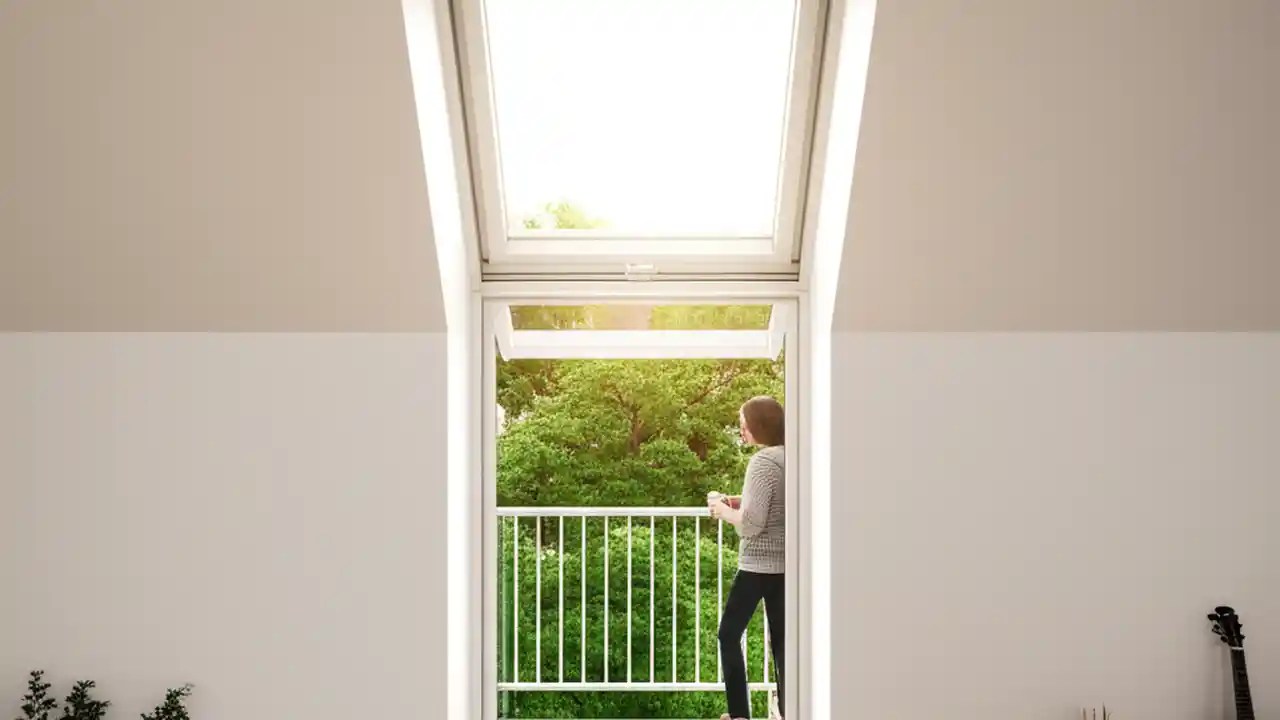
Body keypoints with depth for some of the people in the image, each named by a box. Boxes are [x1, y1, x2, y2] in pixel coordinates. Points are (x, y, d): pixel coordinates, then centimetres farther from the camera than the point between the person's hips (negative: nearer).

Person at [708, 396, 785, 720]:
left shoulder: (763, 461, -17)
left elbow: (752, 524, -21)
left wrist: (722, 509, -5)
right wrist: (740, 503, 12)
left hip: (759, 564, -8)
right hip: (785, 562, 8)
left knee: (729, 633, 6)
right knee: (780, 638, 12)